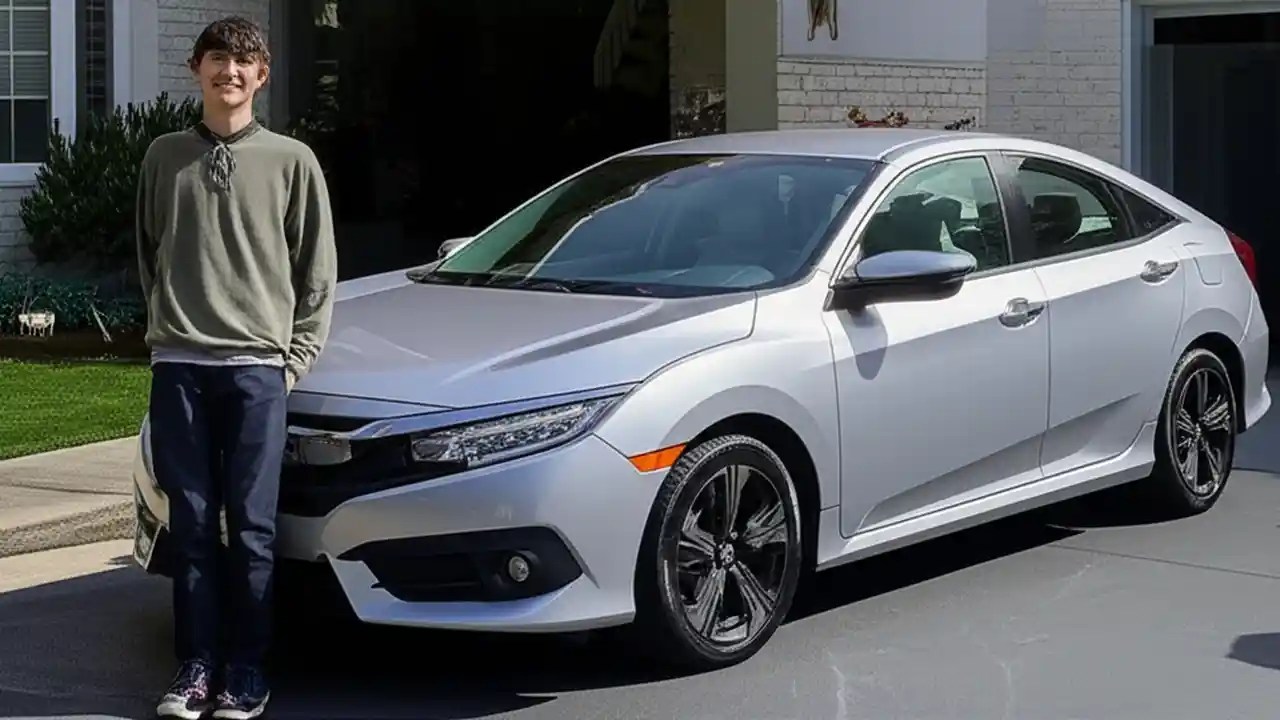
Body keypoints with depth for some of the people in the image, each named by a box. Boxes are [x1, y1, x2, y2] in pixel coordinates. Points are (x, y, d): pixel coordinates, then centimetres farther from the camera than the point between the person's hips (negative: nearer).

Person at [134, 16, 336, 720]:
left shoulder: (291, 161, 5)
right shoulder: (165, 156, 11)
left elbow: (318, 272, 7)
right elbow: (148, 255, 18)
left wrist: (297, 355, 2)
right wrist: (165, 326, 9)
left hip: (258, 367, -2)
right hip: (179, 366, 2)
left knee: (252, 526, -1)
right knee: (192, 523, 4)